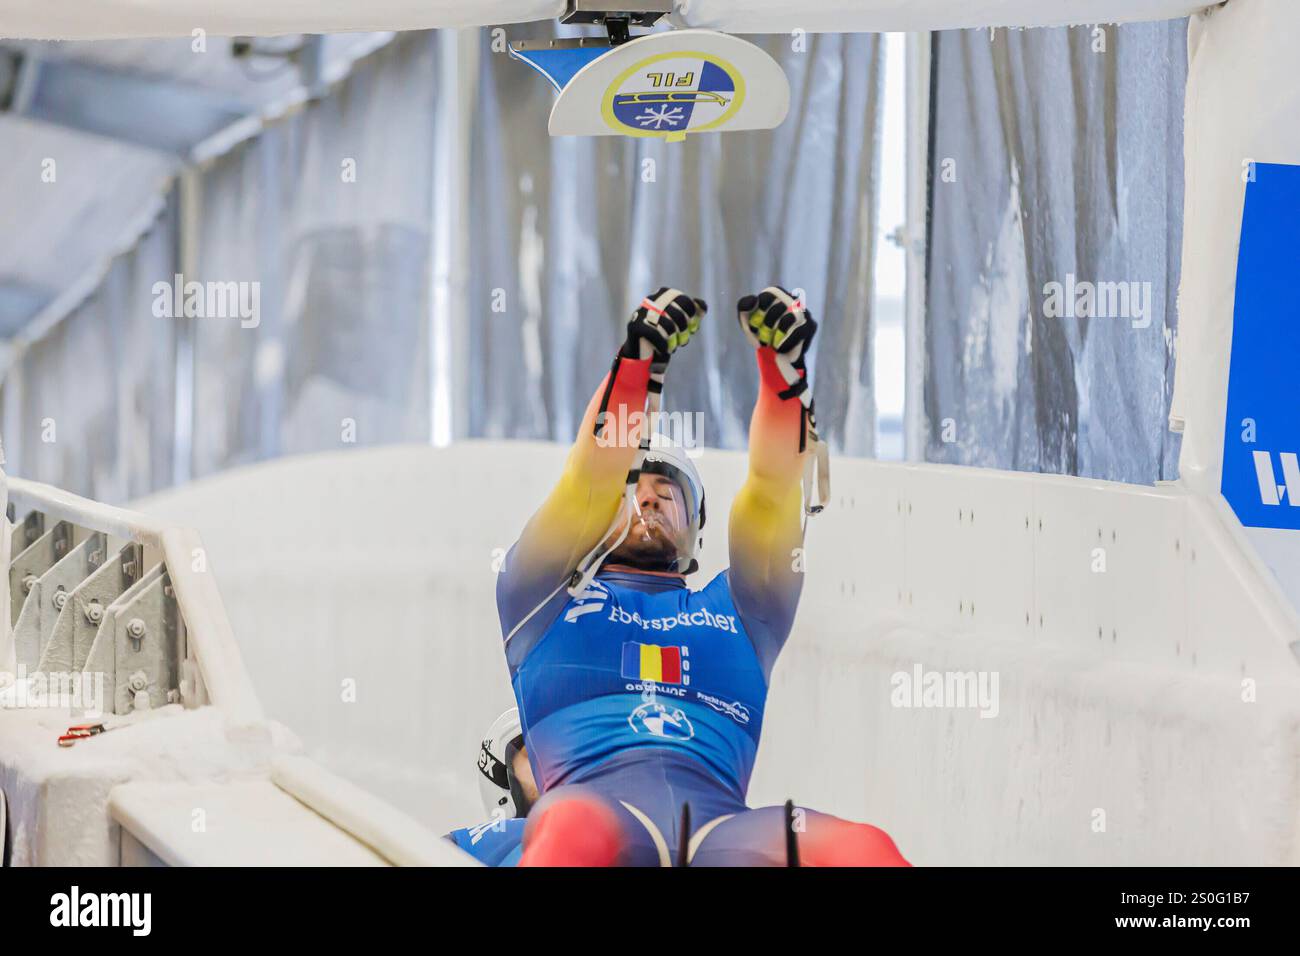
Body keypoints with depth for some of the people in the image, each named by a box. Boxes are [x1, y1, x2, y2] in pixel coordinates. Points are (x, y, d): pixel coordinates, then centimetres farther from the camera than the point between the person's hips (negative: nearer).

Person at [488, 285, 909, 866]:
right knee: (572, 830, -42)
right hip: (595, 802, -3)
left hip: (719, 825, 3)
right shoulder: (547, 594, 27)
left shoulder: (739, 609, 33)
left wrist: (783, 368, 5)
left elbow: (771, 486, 19)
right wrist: (636, 363, 0)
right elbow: (592, 475, 12)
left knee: (864, 848, -30)